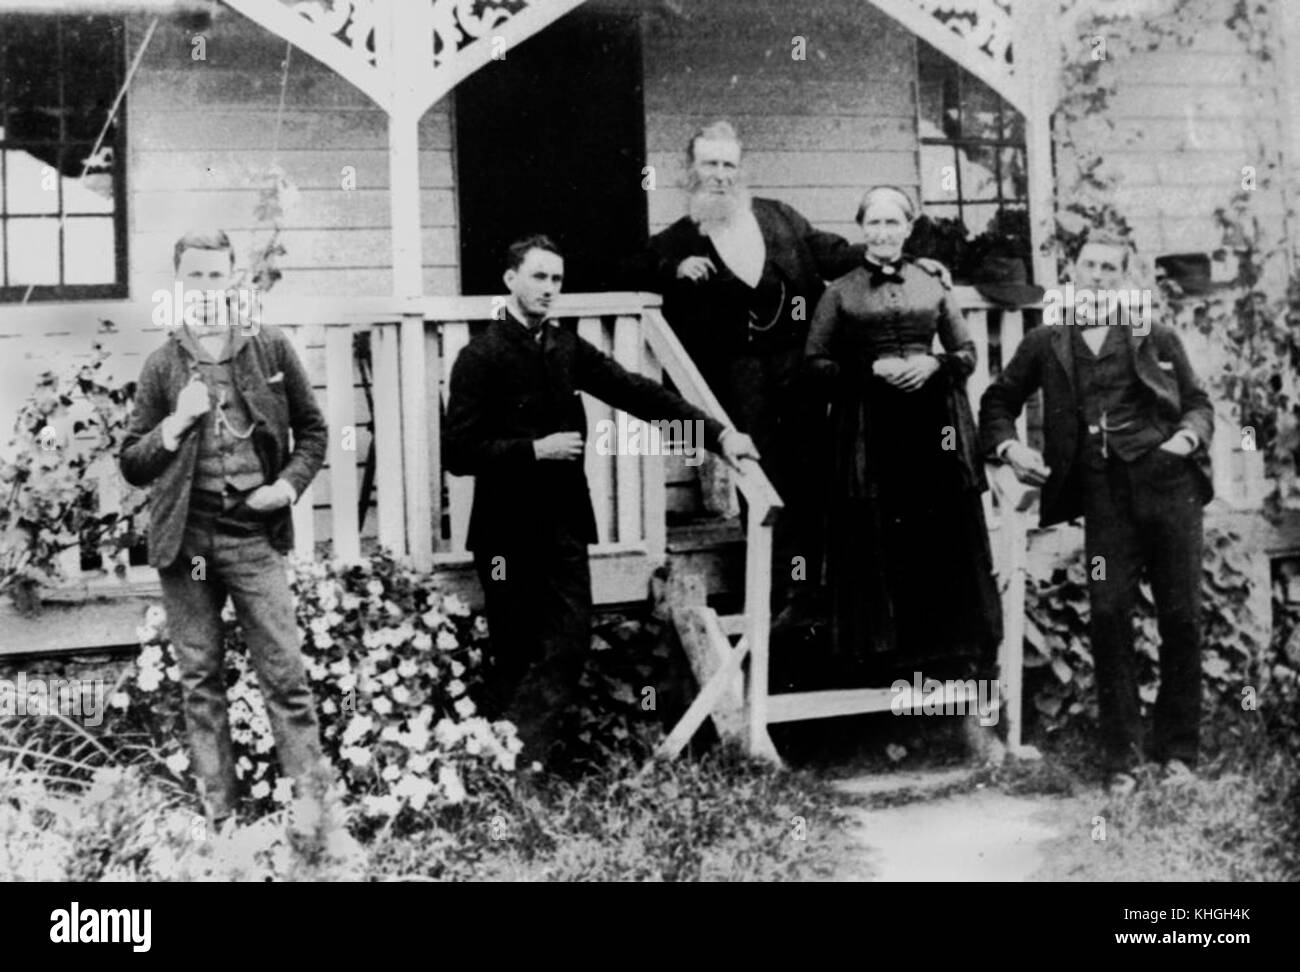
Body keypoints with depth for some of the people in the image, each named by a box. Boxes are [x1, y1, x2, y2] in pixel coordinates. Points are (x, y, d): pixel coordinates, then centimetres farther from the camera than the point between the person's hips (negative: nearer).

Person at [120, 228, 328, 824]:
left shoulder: (271, 349, 2)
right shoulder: (163, 365, 4)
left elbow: (312, 431, 12)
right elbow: (131, 465, 6)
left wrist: (290, 484, -5)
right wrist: (176, 423, -10)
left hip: (253, 534, -1)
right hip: (184, 537, 2)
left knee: (285, 674, -3)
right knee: (200, 679, 8)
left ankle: (311, 805, 5)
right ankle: (217, 812, 18)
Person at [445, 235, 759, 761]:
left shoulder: (566, 347, 8)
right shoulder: (480, 357, -8)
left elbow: (636, 391, 5)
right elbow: (460, 453, -12)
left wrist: (717, 433, -1)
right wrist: (535, 449, -17)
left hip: (564, 522, 5)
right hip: (508, 531, -5)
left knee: (570, 643, -1)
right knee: (516, 654, 2)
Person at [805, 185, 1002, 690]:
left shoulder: (933, 283, 12)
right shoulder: (841, 292, 6)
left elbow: (968, 353, 13)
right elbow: (816, 363, 3)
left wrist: (933, 365, -7)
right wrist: (871, 369, -10)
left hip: (933, 424, 2)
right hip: (870, 430, -2)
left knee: (945, 537, 1)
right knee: (879, 543, -3)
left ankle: (950, 652, 13)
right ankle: (886, 655, 8)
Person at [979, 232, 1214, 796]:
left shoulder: (1156, 338, 14)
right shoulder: (1046, 344, 14)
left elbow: (1198, 402, 15)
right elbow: (998, 401, 21)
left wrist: (1188, 436, -6)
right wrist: (1007, 446, 2)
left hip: (1168, 480, 1)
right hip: (1104, 490, 0)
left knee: (1181, 618, 2)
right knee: (1108, 617, -6)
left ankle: (1178, 750, 14)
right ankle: (1121, 758, 3)